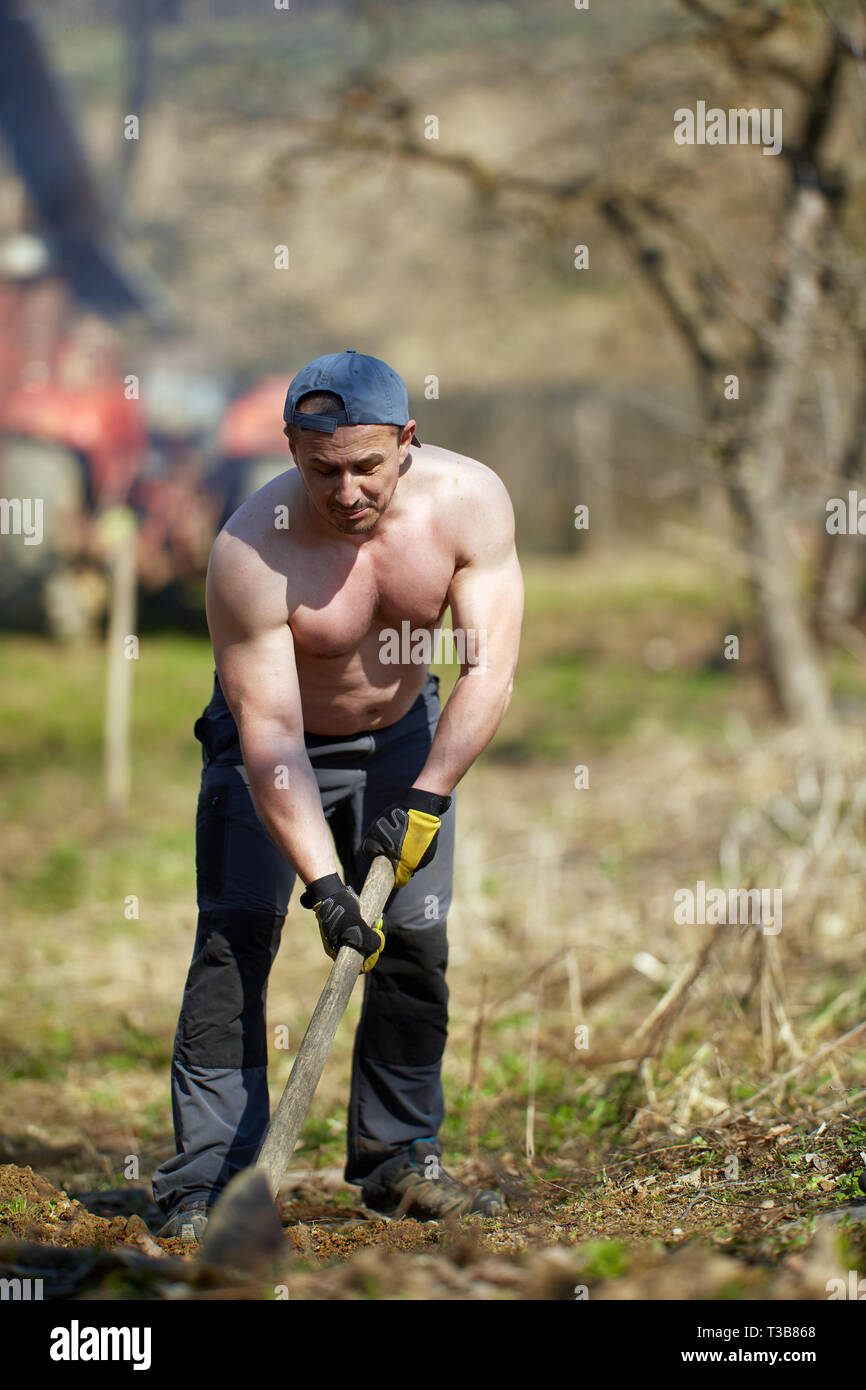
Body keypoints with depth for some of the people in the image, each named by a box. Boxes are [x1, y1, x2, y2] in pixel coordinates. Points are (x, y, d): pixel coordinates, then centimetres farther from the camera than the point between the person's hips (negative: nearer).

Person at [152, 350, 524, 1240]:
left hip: (403, 732, 3)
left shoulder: (468, 500, -25)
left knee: (416, 938, -4)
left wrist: (426, 798, -35)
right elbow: (271, 737, -32)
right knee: (235, 938, -14)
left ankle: (398, 1158, 9)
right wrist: (323, 882, -38)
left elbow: (490, 667, -26)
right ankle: (207, 1180, -14)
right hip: (273, 744, -3)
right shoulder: (250, 554, -33)